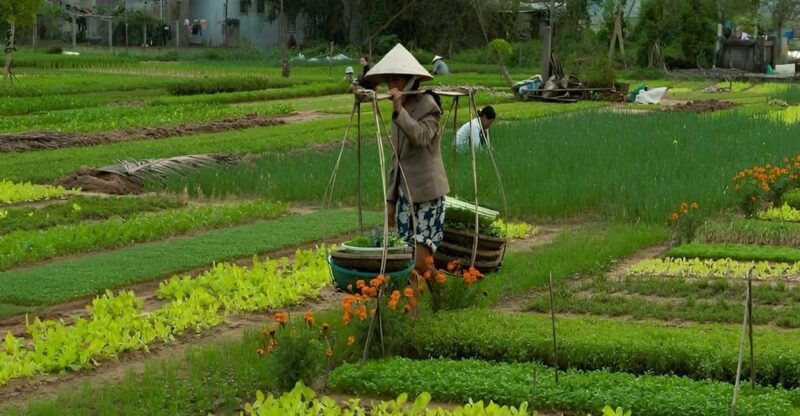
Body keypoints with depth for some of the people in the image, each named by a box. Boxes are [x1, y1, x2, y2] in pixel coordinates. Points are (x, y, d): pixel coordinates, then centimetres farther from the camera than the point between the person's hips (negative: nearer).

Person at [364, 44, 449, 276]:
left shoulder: (428, 105, -8)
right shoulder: (400, 110, 14)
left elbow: (421, 137, -28)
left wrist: (399, 110, -31)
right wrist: (390, 199, 18)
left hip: (427, 193, -7)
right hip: (405, 193, 7)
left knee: (421, 262, -13)